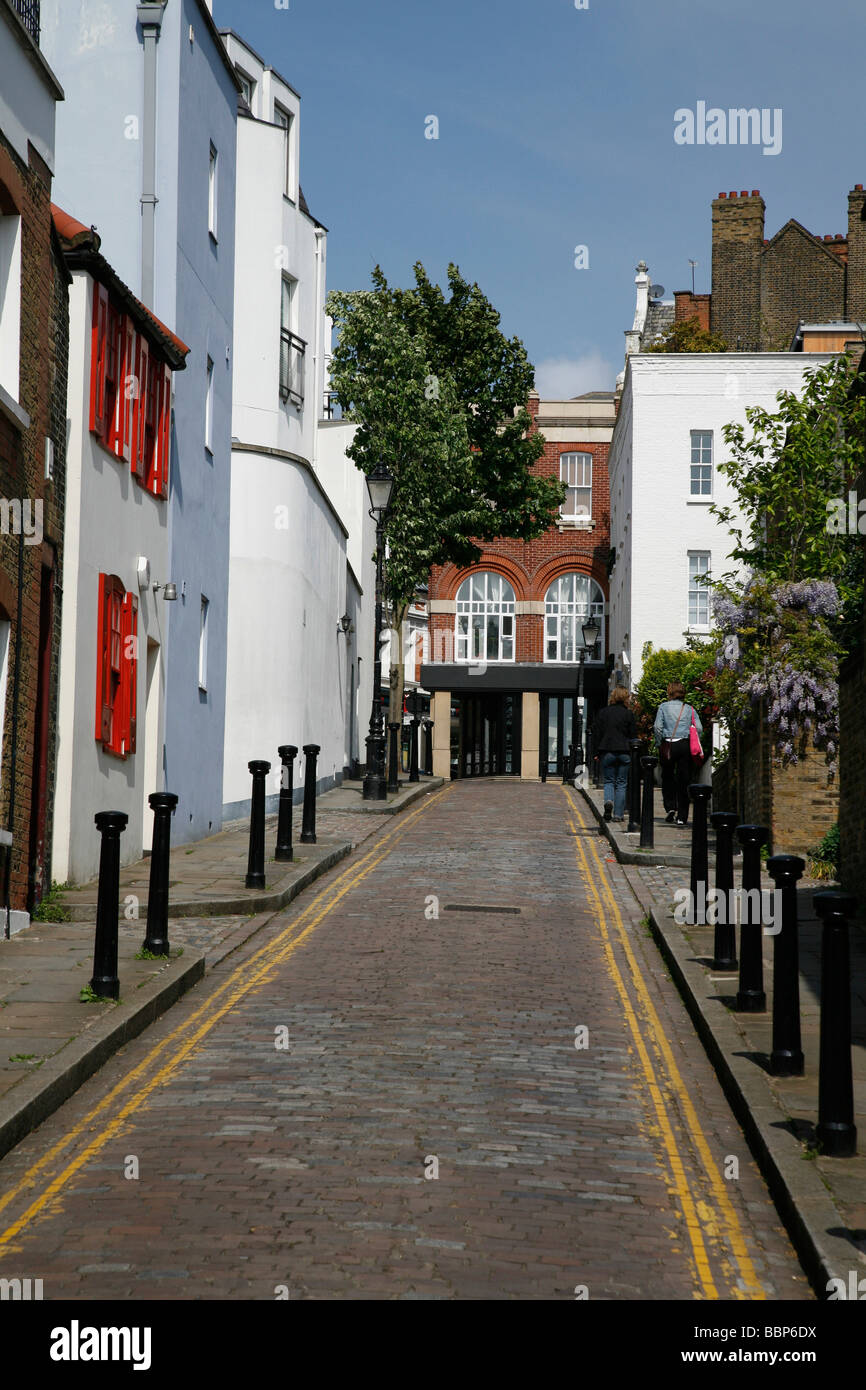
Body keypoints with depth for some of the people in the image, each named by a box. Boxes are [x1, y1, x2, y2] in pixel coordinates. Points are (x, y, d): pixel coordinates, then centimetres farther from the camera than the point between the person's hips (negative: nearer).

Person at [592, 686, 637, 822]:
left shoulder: (602, 713, 2)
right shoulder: (628, 714, -2)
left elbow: (596, 734, 4)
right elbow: (633, 736, 0)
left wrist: (597, 750, 12)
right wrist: (632, 754, 8)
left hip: (607, 752, 1)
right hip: (624, 752, -1)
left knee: (609, 781, 11)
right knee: (621, 783, 6)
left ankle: (608, 800, -18)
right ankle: (618, 814, 5)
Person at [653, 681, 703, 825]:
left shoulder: (663, 706, 2)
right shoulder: (689, 709, 6)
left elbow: (657, 727, -5)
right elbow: (699, 728, -1)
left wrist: (659, 744, 5)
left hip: (668, 744, -1)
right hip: (685, 745, 1)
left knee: (667, 777, 17)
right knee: (683, 781, 4)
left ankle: (670, 807, 1)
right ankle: (682, 816, 4)